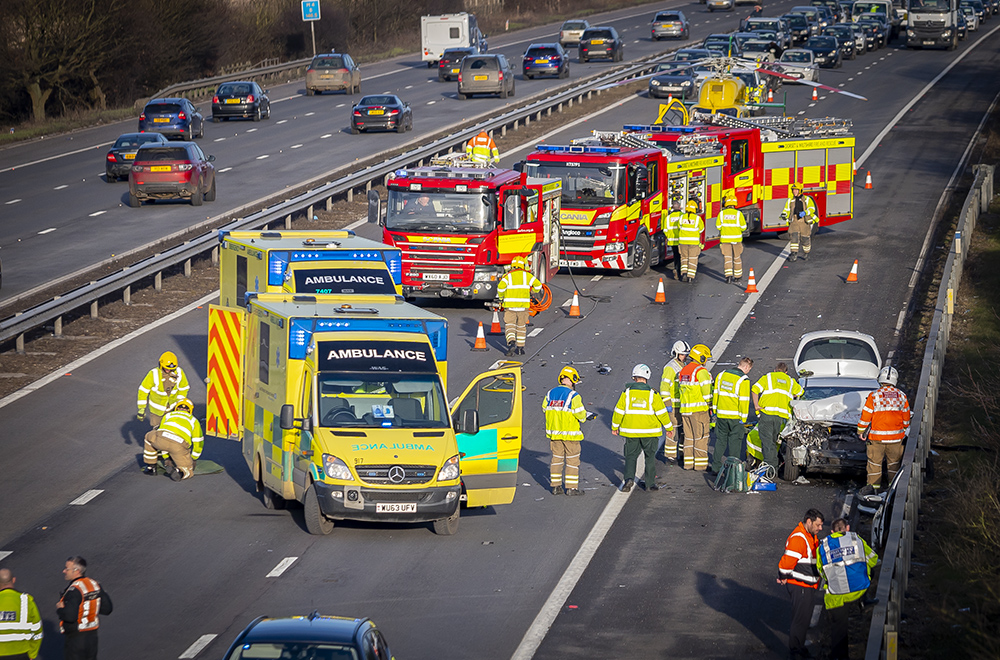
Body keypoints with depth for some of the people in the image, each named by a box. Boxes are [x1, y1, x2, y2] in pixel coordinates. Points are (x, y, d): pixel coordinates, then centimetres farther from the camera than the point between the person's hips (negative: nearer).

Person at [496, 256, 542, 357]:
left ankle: (511, 343, -23)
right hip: (523, 305, 2)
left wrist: (501, 298, 2)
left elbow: (501, 287, -16)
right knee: (521, 326, 15)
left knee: (509, 326, 2)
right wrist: (531, 292, 19)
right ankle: (520, 348, 19)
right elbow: (538, 285, 0)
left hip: (510, 305, -2)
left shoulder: (508, 276, -2)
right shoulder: (527, 275, 3)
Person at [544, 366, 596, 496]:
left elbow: (545, 408, 11)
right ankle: (571, 488, 4)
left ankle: (555, 486, 13)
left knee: (557, 458, 13)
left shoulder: (550, 394, 4)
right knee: (572, 459, 3)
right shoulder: (573, 396, -15)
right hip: (569, 433, -6)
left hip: (553, 432, 6)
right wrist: (587, 416, 4)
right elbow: (580, 414, -17)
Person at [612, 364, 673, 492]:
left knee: (631, 456, 10)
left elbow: (619, 411, -1)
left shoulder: (627, 393, -6)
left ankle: (629, 478, -12)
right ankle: (650, 483, 14)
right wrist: (669, 427, 5)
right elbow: (661, 412, -7)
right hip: (649, 432, -1)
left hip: (631, 431, 1)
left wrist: (615, 426, 13)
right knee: (650, 456, 12)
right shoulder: (652, 394, -9)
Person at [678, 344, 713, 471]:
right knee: (701, 436, -2)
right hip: (699, 408, -7)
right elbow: (706, 390, -17)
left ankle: (688, 463, 13)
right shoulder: (701, 371, -12)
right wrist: (711, 407, -9)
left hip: (685, 408, 7)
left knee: (689, 436, 13)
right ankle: (701, 464, -1)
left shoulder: (683, 371, 13)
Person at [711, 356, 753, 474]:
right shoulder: (743, 380, -14)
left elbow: (715, 393, 10)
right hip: (736, 417, -5)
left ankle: (716, 467, 16)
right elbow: (744, 400, -15)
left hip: (721, 415, 5)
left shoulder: (722, 375, 4)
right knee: (735, 442, 5)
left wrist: (715, 410, 19)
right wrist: (743, 418, -8)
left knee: (720, 440, 15)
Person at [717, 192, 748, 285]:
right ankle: (738, 277, 22)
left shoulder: (722, 214, -5)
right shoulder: (738, 214, -8)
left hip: (725, 239, 0)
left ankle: (728, 276, -14)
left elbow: (718, 226, -2)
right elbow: (743, 227, -7)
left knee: (727, 258, 2)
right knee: (737, 258, 14)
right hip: (736, 238, 0)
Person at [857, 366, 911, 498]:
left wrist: (861, 432, 6)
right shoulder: (902, 396, -2)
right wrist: (904, 432, 23)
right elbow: (906, 418, 8)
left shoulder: (874, 396, -12)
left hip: (877, 438, -3)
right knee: (894, 462, 16)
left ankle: (873, 487, 12)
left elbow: (865, 417, -7)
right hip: (896, 438, 3)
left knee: (874, 462, 9)